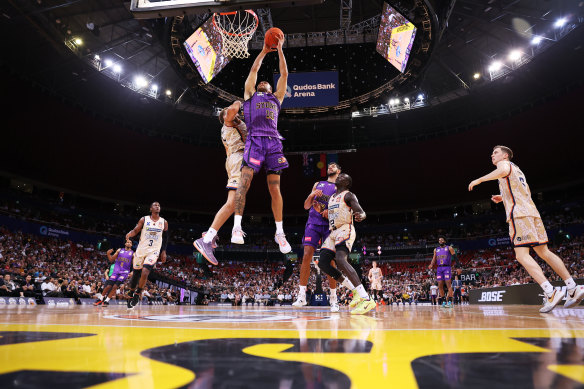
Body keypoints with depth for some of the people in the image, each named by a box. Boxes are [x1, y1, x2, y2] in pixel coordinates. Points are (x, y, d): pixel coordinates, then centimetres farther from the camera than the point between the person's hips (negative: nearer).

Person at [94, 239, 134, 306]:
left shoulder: (133, 253, 1)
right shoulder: (119, 250, 8)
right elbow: (111, 260, 7)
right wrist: (108, 254, -9)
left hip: (124, 272, -2)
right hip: (116, 271, 2)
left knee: (115, 286, -11)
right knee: (108, 286, -1)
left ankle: (106, 301, 0)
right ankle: (101, 299, 18)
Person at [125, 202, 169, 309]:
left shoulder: (164, 222, 4)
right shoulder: (144, 220, 1)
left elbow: (165, 238, 12)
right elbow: (135, 230, -3)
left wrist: (164, 251, 6)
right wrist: (130, 234, -26)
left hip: (154, 251, -1)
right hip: (141, 250, 1)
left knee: (145, 273, -19)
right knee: (135, 274, 9)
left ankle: (137, 294, 2)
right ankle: (131, 294, 30)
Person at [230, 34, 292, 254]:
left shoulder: (276, 98, 29)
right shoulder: (250, 94, 24)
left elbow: (284, 74, 24)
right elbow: (254, 70, 19)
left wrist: (280, 50, 24)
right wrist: (264, 50, 25)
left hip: (273, 142, 2)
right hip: (255, 140, -2)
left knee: (275, 189, -2)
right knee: (245, 181, -17)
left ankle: (279, 233, 1)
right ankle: (237, 227, -16)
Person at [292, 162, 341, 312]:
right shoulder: (318, 184, 21)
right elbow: (306, 206, 17)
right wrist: (312, 195, -2)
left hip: (330, 225, -2)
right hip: (313, 222, 2)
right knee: (307, 256, -11)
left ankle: (333, 299, 4)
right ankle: (302, 295, -7)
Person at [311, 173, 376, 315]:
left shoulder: (348, 195, 0)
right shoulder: (332, 197, 24)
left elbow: (362, 212, -14)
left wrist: (361, 216, -37)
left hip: (345, 230, -9)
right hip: (333, 232, 9)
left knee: (340, 259, -31)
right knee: (322, 263, 0)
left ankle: (366, 298, -35)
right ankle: (355, 291, 5)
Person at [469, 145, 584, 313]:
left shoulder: (504, 163, 5)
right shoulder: (516, 169, 31)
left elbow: (504, 171, -22)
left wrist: (479, 180, -16)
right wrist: (504, 198, 36)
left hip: (519, 213, -9)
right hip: (532, 211, 9)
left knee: (521, 254, -14)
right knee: (544, 252, 11)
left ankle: (550, 292, -25)